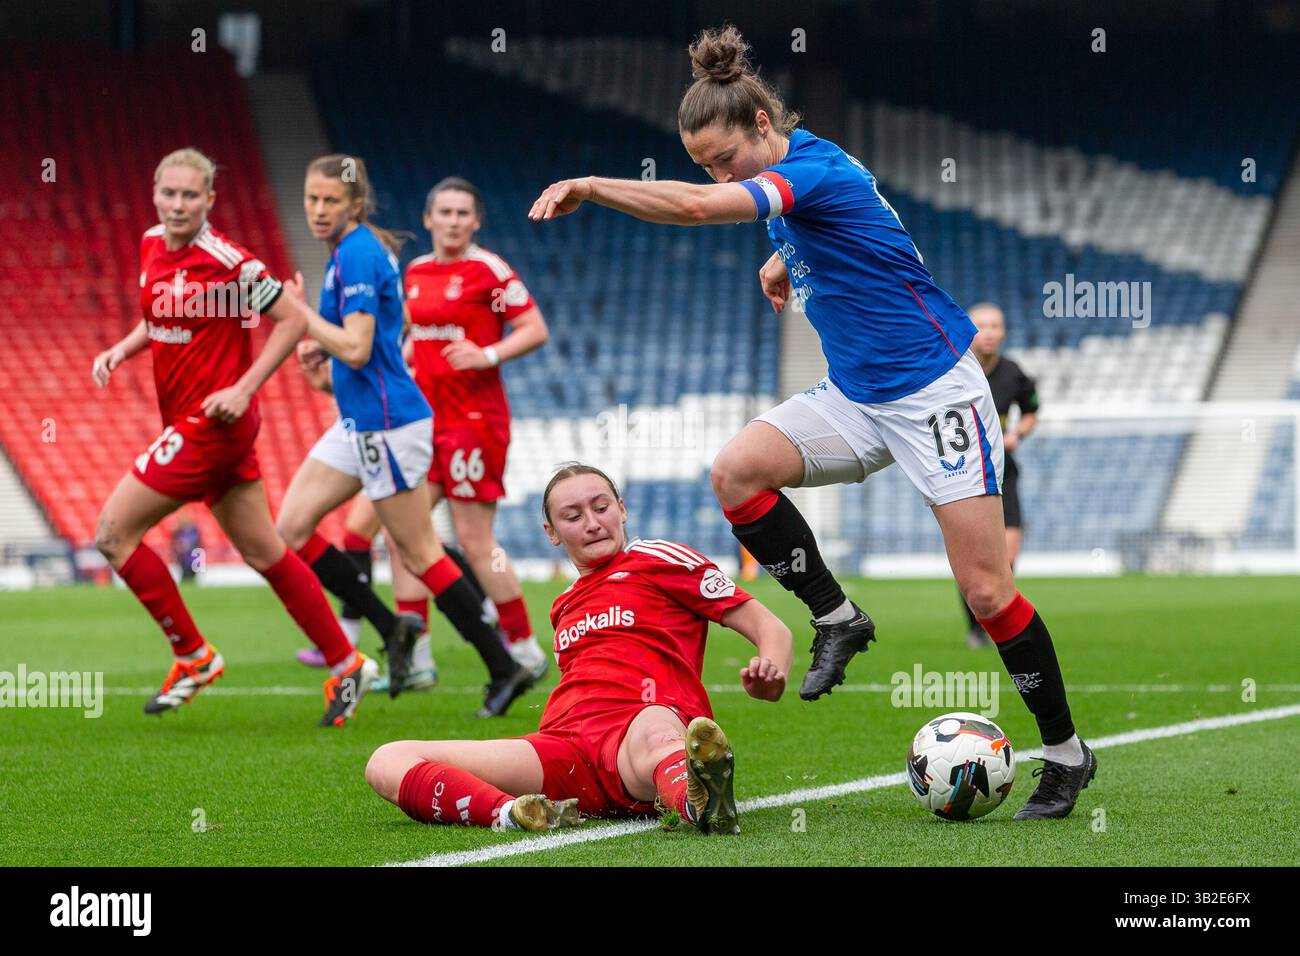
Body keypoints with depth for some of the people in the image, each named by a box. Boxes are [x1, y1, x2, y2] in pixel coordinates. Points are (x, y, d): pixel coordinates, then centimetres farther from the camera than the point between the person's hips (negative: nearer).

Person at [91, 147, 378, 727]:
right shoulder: (153, 245, 6)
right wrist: (120, 351, 6)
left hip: (212, 420, -8)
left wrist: (243, 388, -18)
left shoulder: (227, 262, -18)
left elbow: (293, 319, -13)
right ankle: (346, 665, 19)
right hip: (187, 419, 8)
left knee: (114, 532, -6)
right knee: (264, 554, 12)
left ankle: (194, 657, 3)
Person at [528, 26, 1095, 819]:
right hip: (856, 395, 8)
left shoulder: (816, 170, -23)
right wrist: (785, 260, 16)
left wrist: (589, 187, -32)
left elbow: (696, 208, -37)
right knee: (738, 468, -16)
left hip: (934, 390, -8)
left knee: (985, 587, -9)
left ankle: (1066, 751, 5)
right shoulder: (789, 184, 5)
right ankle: (836, 618, -1)